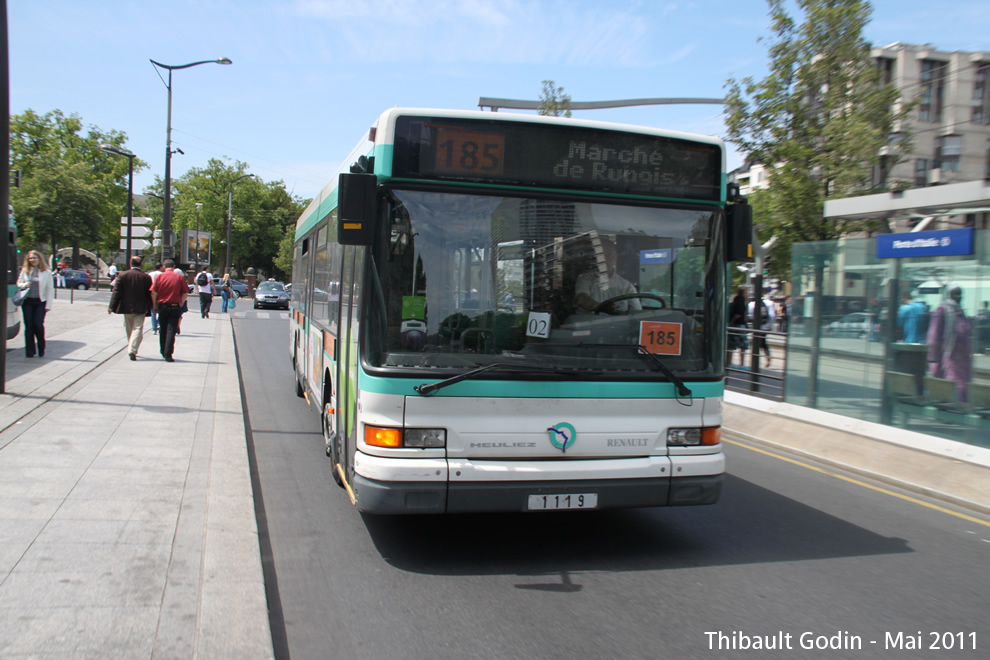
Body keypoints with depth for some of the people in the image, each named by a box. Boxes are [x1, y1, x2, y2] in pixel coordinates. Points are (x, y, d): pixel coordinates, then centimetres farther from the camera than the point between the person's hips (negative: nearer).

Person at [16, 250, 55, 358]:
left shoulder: (46, 272, 1)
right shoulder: (24, 271, 8)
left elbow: (50, 289, 0)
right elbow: (18, 283, 15)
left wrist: (48, 305, -5)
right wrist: (24, 285, -10)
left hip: (40, 302, -2)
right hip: (27, 301, 2)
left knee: (38, 324, -11)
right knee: (28, 326, 1)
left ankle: (41, 350, 8)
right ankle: (30, 351, 8)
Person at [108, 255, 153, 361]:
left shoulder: (122, 275, -3)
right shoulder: (146, 277, -4)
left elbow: (116, 292, -4)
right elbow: (150, 294, 1)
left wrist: (111, 306, -2)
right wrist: (149, 308, 12)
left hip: (126, 307, 2)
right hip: (141, 308, -1)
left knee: (129, 329, 16)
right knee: (138, 328, -3)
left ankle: (131, 348, 26)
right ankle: (133, 350, -18)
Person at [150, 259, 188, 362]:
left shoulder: (159, 277, -1)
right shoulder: (179, 277, -2)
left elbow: (153, 292, -6)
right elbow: (185, 293, -3)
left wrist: (155, 305, 5)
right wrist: (181, 303, 10)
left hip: (162, 306, 1)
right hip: (175, 306, -1)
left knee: (162, 330, 16)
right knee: (171, 330, -2)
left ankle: (163, 353, 26)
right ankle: (168, 354, -11)